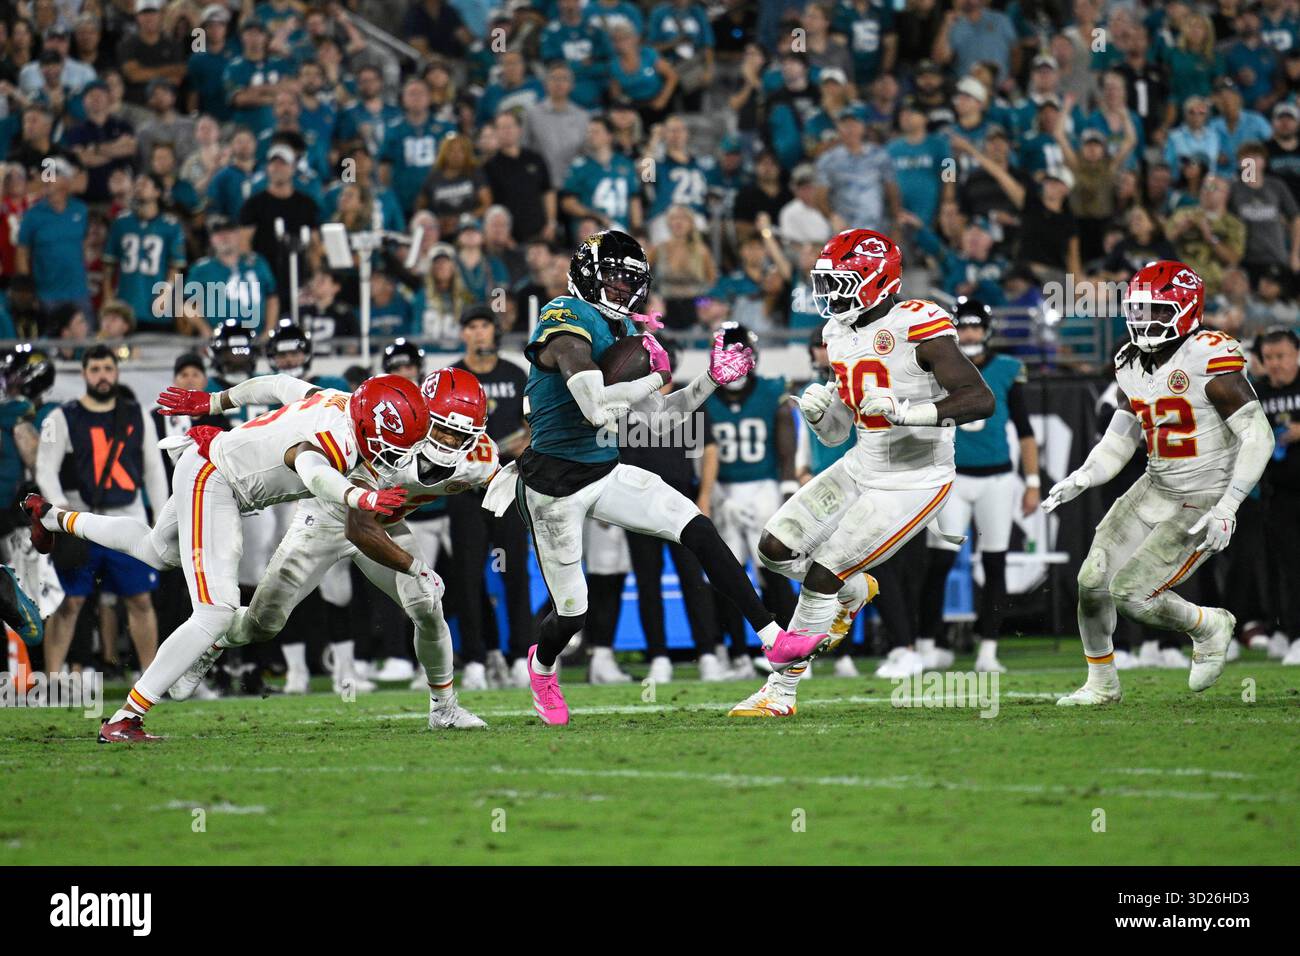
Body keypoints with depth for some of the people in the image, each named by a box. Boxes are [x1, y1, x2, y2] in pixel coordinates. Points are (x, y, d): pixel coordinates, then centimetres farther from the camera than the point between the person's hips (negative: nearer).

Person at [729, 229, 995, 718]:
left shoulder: (917, 328, -19)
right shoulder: (841, 335, 6)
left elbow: (981, 400, -26)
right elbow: (835, 434, 14)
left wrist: (905, 410, -32)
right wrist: (818, 410, -9)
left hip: (913, 483, -8)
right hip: (861, 467, 8)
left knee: (821, 577, -11)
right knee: (775, 548, 2)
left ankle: (781, 692, 2)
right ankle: (855, 591, 29)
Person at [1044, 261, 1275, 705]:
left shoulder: (1210, 360, -20)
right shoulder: (1133, 365, 4)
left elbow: (1257, 435, -20)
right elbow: (1120, 439, 13)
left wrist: (1227, 508, -25)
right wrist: (1079, 480, -5)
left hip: (1202, 503, -7)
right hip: (1154, 489, 7)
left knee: (1131, 593, -12)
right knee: (1093, 581, 0)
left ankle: (1209, 626, 17)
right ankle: (1102, 684, 20)